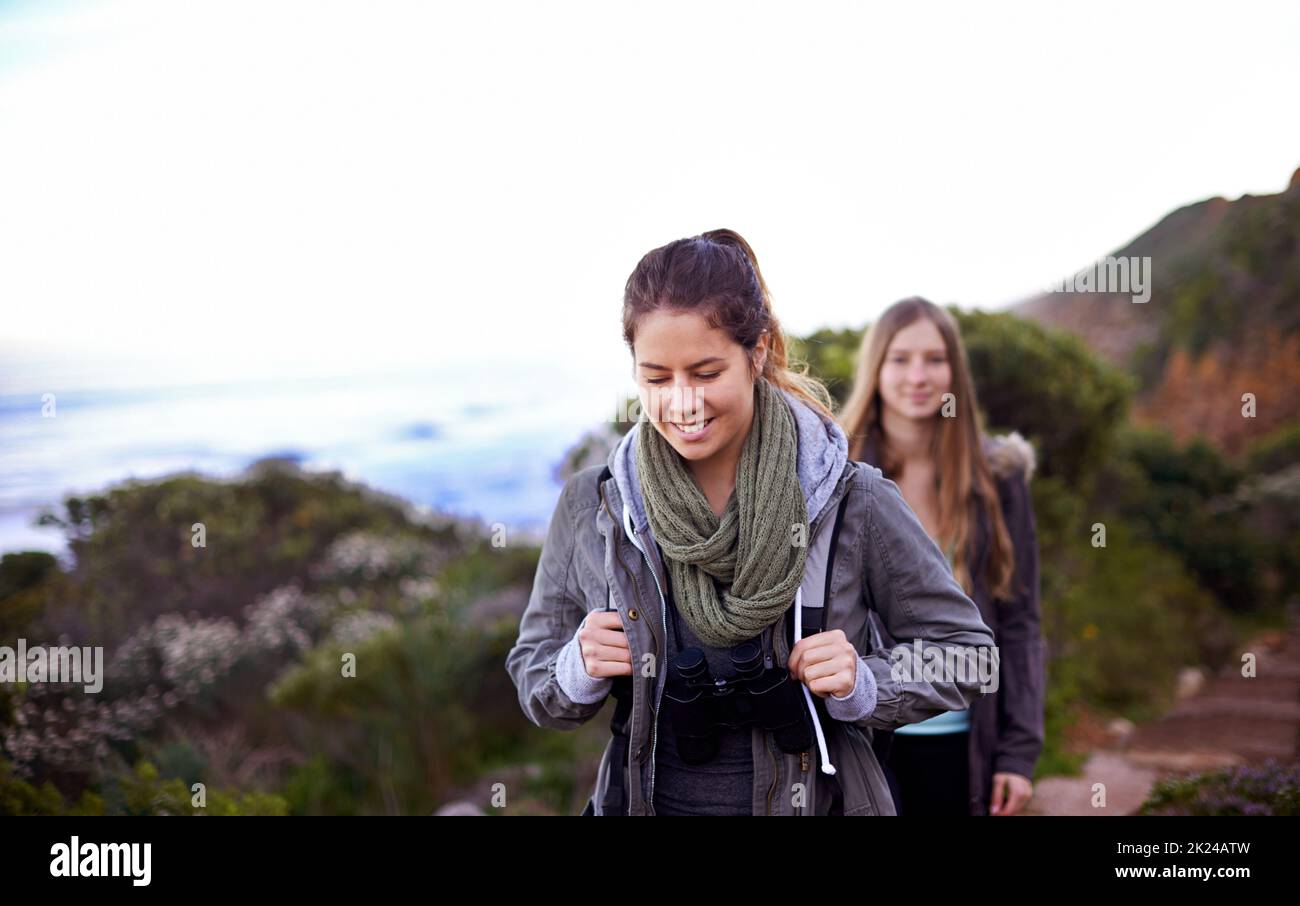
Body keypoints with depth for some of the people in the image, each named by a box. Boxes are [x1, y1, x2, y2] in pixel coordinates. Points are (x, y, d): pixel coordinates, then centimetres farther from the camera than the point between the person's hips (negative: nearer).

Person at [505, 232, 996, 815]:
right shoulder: (590, 505, -10)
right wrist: (579, 670, -21)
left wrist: (864, 686, -21)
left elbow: (965, 654, -4)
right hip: (643, 799, 2)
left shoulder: (852, 501, -14)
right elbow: (532, 676, 0)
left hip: (814, 799, -1)